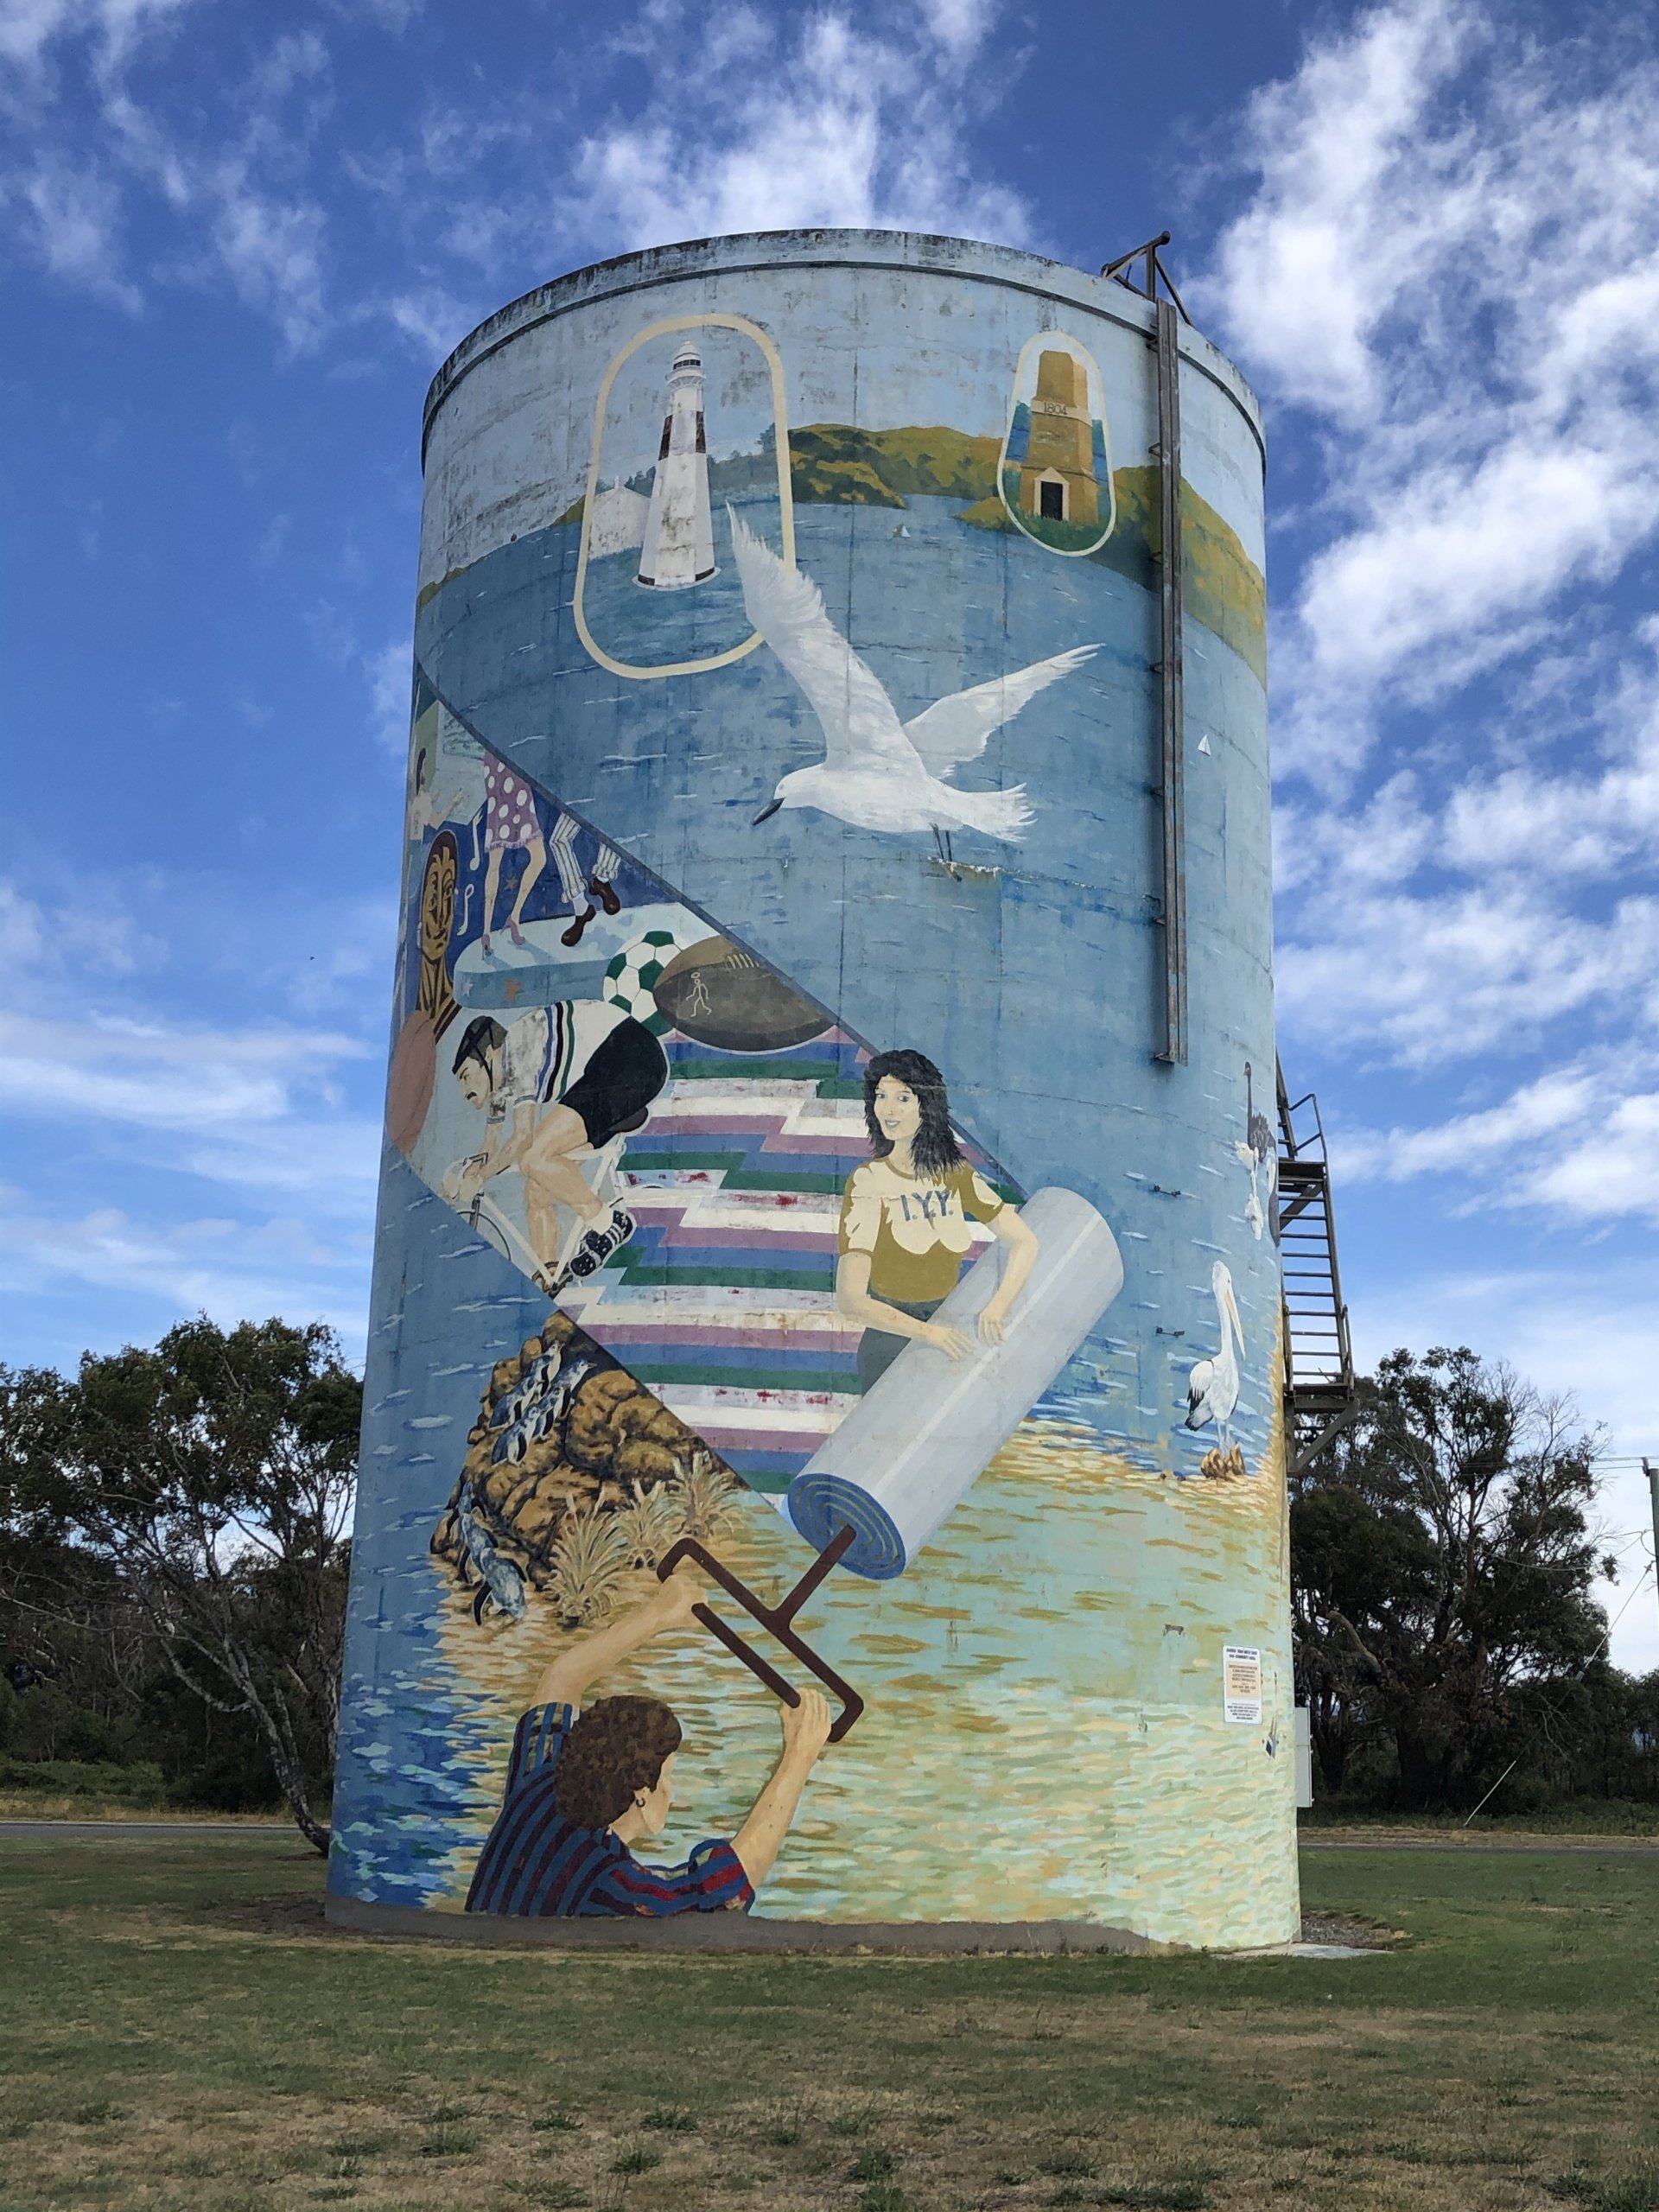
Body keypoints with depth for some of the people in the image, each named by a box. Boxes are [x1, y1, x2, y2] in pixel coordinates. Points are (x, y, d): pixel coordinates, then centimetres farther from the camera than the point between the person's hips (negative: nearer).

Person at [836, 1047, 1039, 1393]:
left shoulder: (954, 1174, -5)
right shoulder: (868, 1182, -19)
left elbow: (1024, 1242, -3)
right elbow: (851, 1300, -24)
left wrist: (997, 1307, -19)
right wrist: (927, 1332, -29)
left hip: (950, 1332, 4)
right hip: (891, 1342, -4)